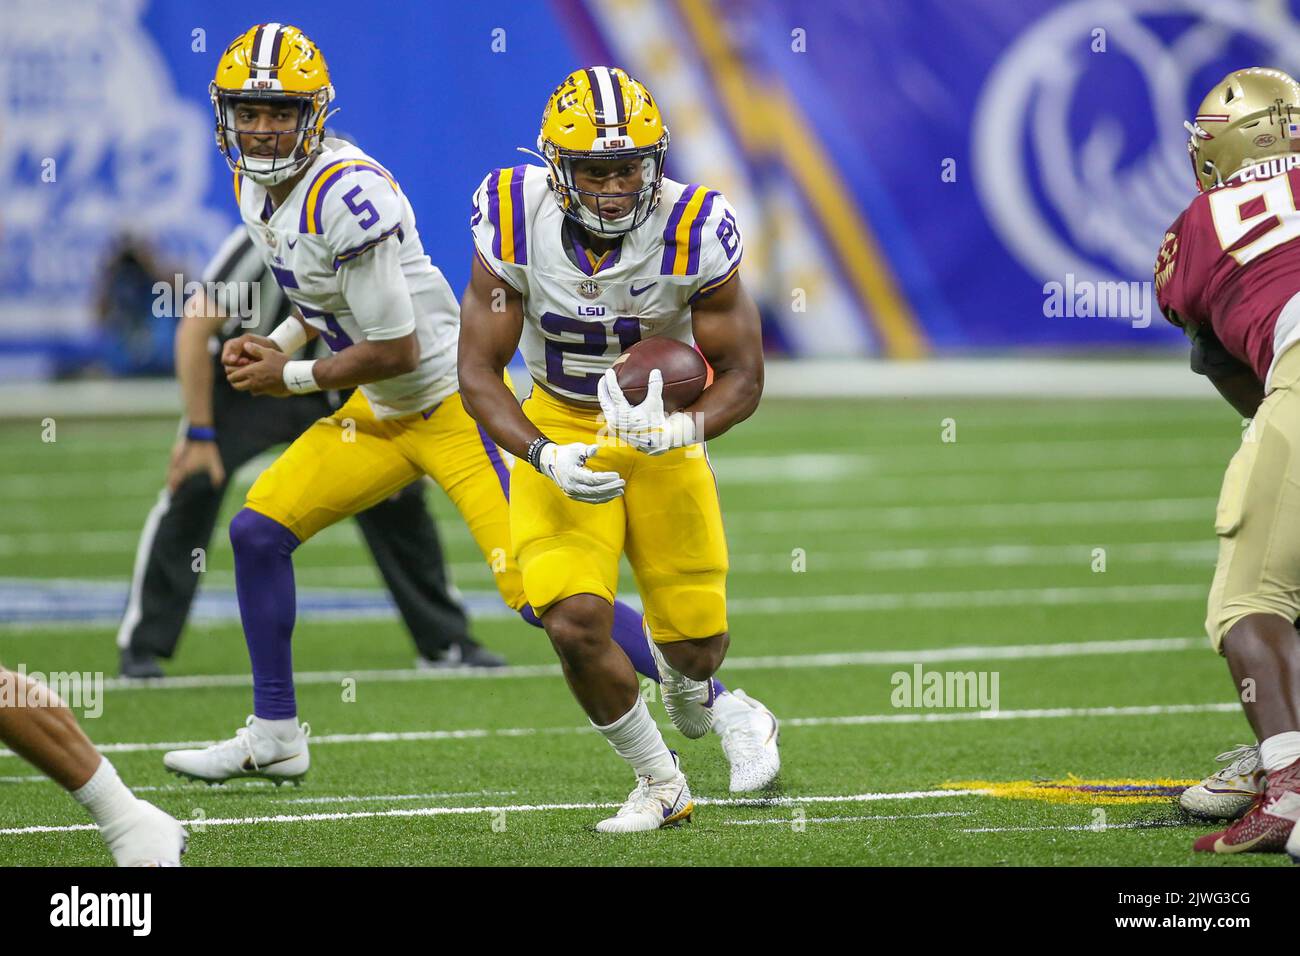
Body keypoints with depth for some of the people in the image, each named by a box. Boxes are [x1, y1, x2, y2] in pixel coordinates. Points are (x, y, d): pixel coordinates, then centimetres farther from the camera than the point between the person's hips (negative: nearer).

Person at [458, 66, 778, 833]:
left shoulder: (694, 233, -23)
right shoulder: (518, 226, -22)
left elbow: (743, 375, -12)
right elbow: (479, 373, -14)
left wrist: (680, 428, -33)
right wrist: (546, 458, -30)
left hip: (662, 434, 0)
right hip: (558, 430, 0)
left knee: (696, 644, 6)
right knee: (576, 624, -18)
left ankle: (689, 694, 49)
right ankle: (660, 783, 7)